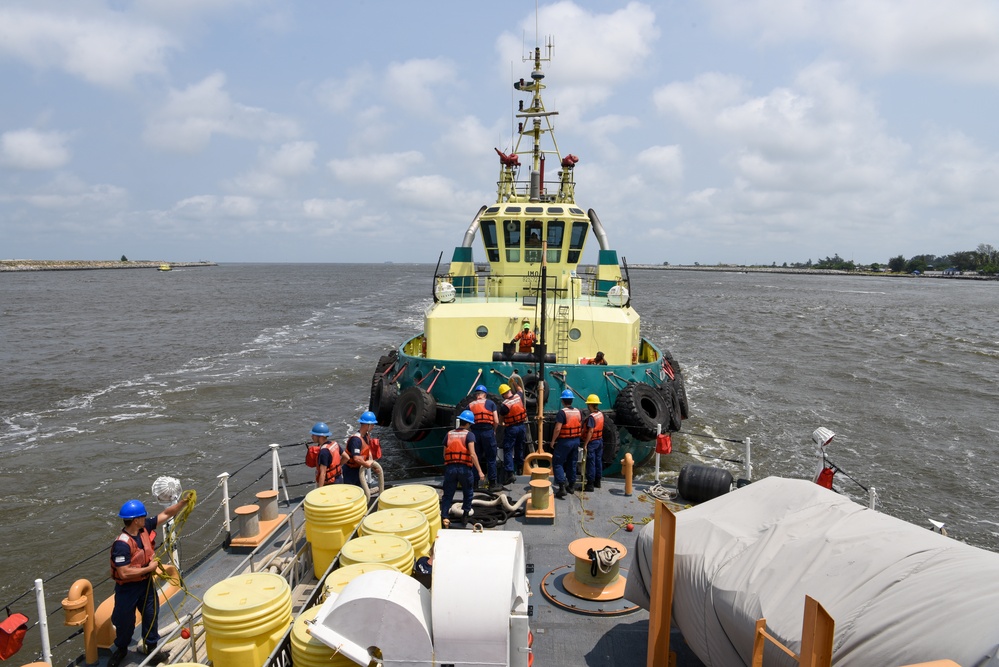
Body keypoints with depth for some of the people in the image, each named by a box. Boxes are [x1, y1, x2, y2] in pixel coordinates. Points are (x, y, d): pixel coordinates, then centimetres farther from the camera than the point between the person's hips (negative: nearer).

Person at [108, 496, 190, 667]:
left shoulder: (145, 527, -10)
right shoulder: (122, 544, -30)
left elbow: (166, 514, 1)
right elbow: (124, 573, -31)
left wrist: (183, 502, -11)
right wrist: (149, 568, -21)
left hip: (146, 583, 6)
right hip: (127, 588, -6)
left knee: (151, 615, 15)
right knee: (124, 620, 15)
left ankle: (152, 647, 32)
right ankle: (121, 649, 41)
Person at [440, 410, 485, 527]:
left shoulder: (449, 434, 8)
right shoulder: (469, 434, -5)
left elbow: (444, 454, 11)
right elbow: (472, 454, -16)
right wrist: (479, 471, -16)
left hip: (450, 468, 3)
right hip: (464, 468, -3)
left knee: (448, 495, 9)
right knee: (468, 493, 19)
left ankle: (443, 517, 1)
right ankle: (465, 515, 23)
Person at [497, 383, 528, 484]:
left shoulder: (504, 405, -20)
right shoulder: (519, 396, -7)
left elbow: (501, 418, -4)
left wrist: (502, 423, 17)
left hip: (511, 428, -6)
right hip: (522, 426, 6)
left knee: (508, 450, -2)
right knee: (519, 448, 22)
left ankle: (510, 473, -12)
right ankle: (519, 468, 37)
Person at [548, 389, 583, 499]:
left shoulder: (562, 412, -18)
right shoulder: (578, 411, 3)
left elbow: (557, 429, -21)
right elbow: (581, 427, 11)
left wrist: (553, 440, -10)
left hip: (564, 441, -7)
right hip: (576, 441, 7)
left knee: (557, 463, 0)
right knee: (572, 463, 18)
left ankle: (562, 487, -9)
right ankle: (571, 486, 26)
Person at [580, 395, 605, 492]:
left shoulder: (591, 416, -21)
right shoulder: (601, 414, 4)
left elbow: (590, 431, -24)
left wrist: (585, 444, -21)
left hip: (592, 442, -8)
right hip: (600, 440, 8)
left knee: (590, 463, -2)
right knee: (598, 461, 15)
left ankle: (590, 484, 3)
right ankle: (597, 482, 26)